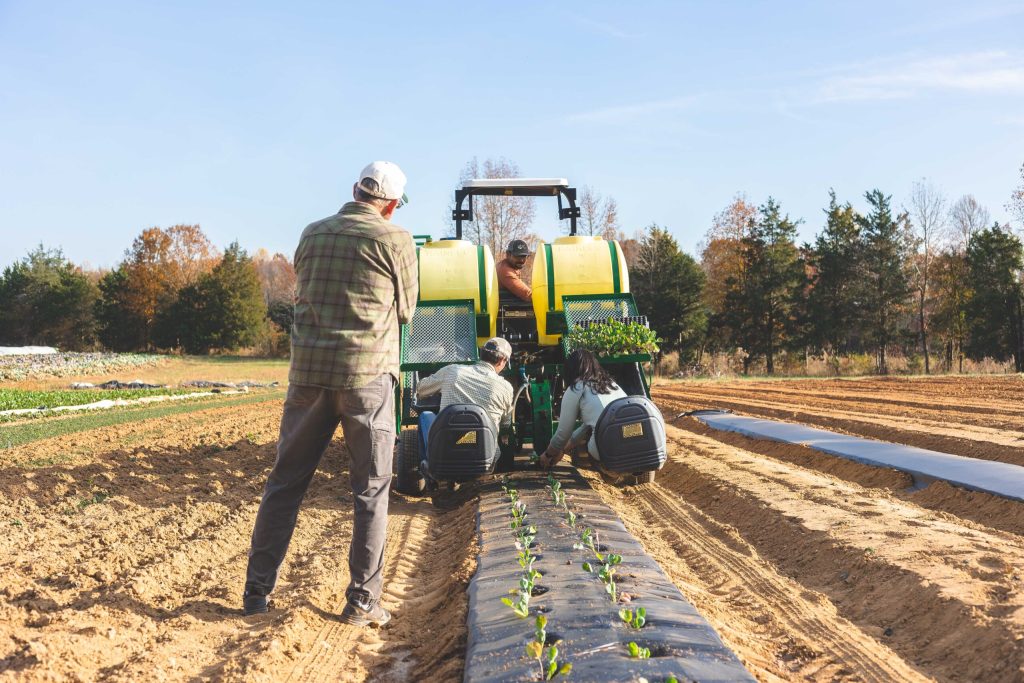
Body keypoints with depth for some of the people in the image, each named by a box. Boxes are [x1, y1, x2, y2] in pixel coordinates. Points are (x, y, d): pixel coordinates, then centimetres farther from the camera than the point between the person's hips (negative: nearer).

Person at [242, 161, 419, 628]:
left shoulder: (312, 235, 11)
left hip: (308, 371, 4)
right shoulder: (395, 240, -3)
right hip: (367, 375, -4)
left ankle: (257, 591, 19)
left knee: (286, 481, 13)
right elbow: (405, 311, 6)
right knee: (371, 490, 6)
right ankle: (361, 601, 9)